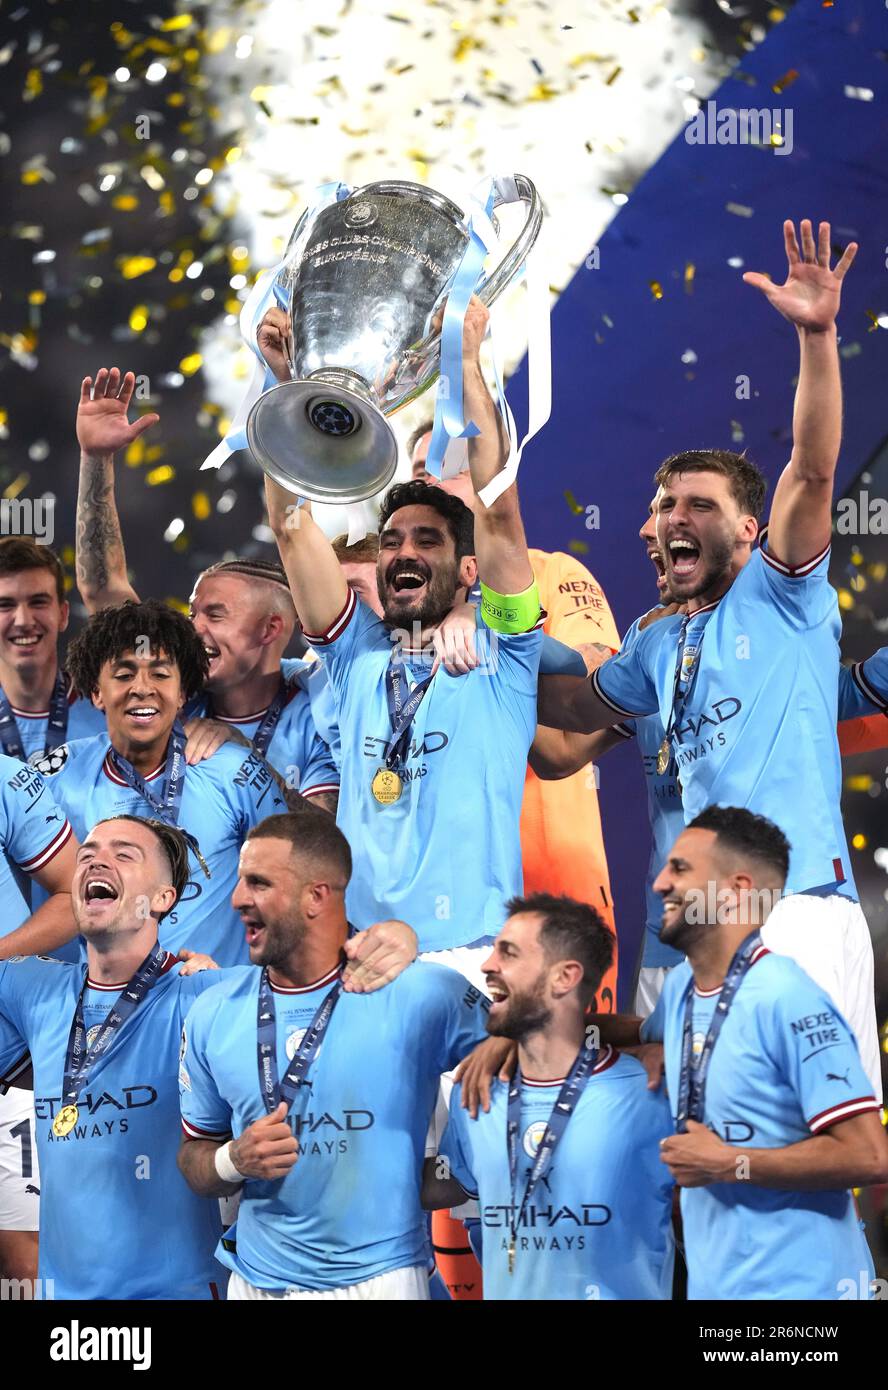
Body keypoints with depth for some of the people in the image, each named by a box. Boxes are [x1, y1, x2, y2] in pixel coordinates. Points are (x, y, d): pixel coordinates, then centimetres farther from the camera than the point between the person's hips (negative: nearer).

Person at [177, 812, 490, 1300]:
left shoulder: (419, 996, -11)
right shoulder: (212, 1015, 1)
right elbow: (194, 1157, 9)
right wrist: (235, 1161, -12)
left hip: (381, 1277, -3)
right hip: (257, 1278, 3)